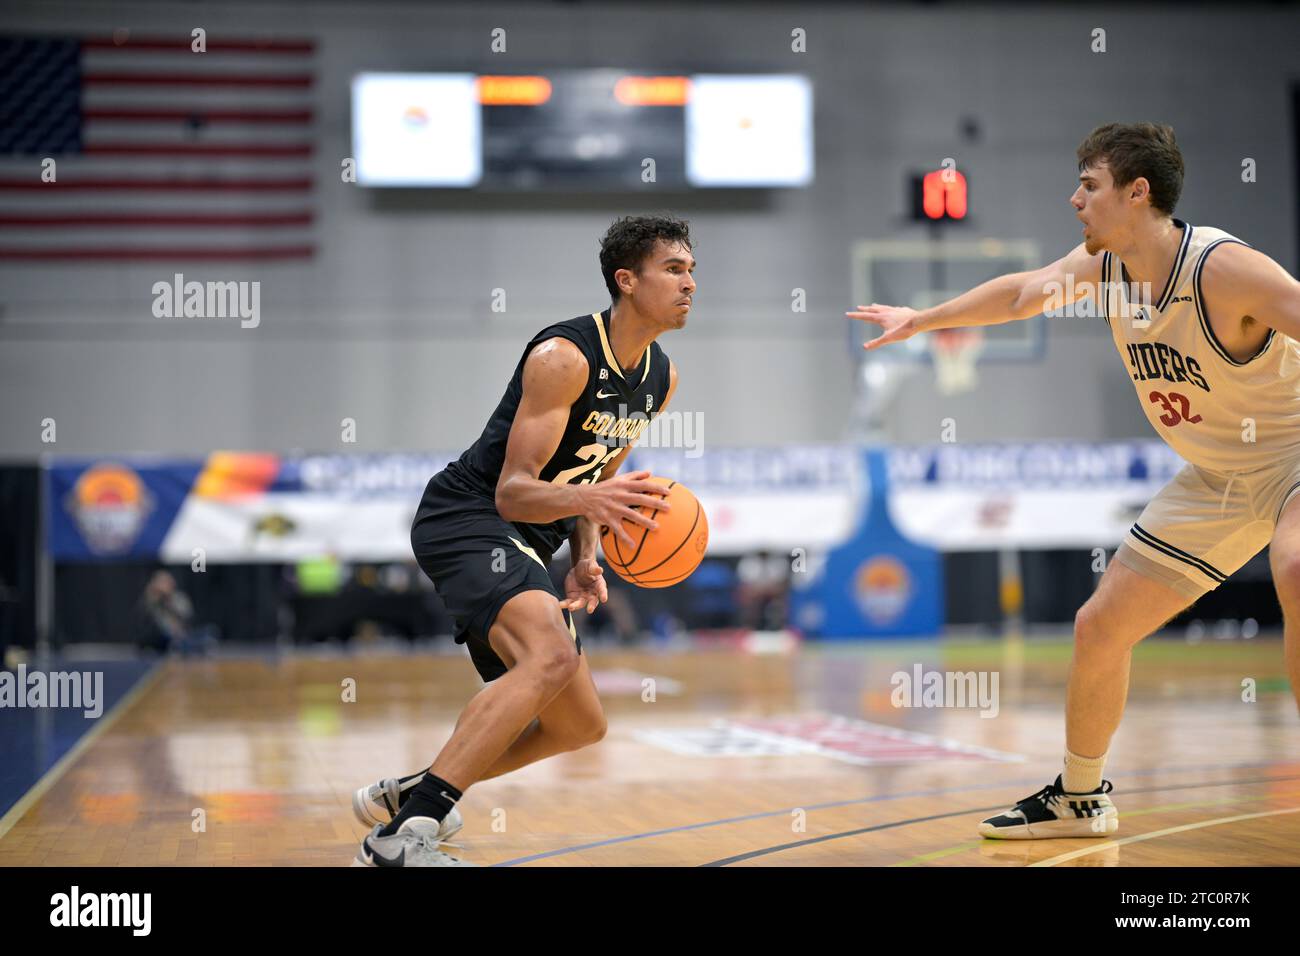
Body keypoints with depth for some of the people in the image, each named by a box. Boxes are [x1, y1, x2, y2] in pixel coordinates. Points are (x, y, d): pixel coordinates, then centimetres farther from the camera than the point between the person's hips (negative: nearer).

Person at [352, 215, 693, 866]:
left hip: (521, 544, 9)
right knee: (552, 654, -35)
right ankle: (401, 836, -35)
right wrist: (586, 499, -43)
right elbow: (512, 491, -23)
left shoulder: (660, 378, 7)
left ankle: (404, 792, 27)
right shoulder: (562, 356, -20)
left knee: (581, 726, 13)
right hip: (465, 519, -9)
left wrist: (585, 561, 2)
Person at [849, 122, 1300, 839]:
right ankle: (1079, 797, 31)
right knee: (1098, 628, 9)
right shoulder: (1102, 262, -3)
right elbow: (1021, 292, 15)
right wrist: (920, 320, 25)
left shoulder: (1223, 268, -27)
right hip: (1216, 478, 8)